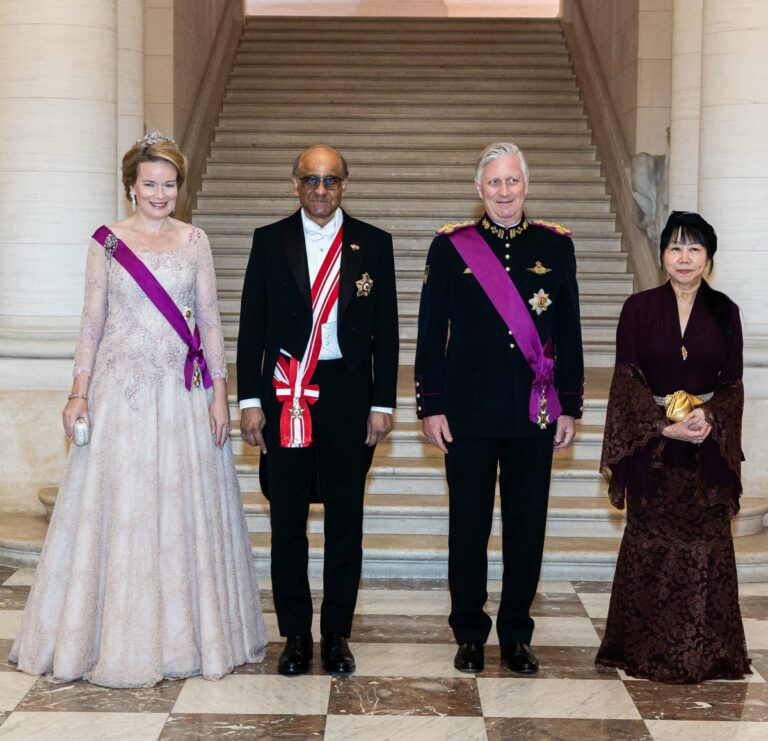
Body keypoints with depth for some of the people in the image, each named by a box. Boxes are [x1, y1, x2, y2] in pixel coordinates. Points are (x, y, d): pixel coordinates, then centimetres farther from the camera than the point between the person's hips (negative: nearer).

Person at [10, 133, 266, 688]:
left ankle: (184, 636, 16)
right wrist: (79, 392, -3)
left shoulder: (195, 241, 7)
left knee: (185, 509, 4)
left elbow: (210, 320, 6)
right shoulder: (107, 242, 4)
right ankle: (116, 640, 13)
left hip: (183, 391, 1)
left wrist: (220, 392, 0)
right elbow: (92, 322, 4)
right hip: (121, 389, -1)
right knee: (117, 510, 1)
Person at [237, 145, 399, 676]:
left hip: (350, 394, 0)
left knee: (346, 520, 6)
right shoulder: (270, 241, 5)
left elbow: (385, 330, 5)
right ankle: (296, 634, 17)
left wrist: (383, 404, -1)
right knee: (287, 521, 5)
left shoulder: (373, 244, 5)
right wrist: (250, 400, -2)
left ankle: (337, 634, 18)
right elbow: (252, 326, 4)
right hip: (285, 396, 0)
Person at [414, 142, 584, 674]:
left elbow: (569, 332, 8)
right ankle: (470, 635, 21)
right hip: (469, 411, -1)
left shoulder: (556, 245, 5)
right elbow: (431, 333, 1)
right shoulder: (451, 246, 0)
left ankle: (516, 634, 22)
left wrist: (570, 406, 5)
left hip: (536, 412, 2)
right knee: (469, 525, 6)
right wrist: (431, 406, -4)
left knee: (527, 525, 8)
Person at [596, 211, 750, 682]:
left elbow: (733, 383, 4)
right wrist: (665, 427, -16)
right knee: (651, 544, 4)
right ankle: (648, 649, 15)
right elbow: (627, 380, -4)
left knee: (706, 545, 4)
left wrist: (708, 418, -16)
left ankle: (705, 652, 15)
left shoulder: (724, 312, 4)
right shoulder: (640, 308, 0)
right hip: (650, 446, -1)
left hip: (708, 446, 1)